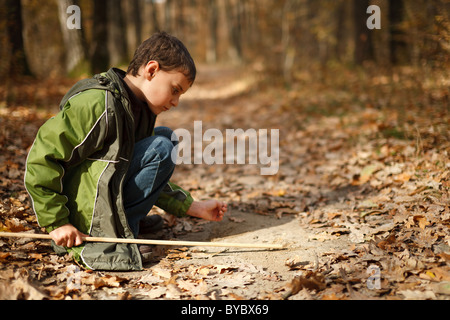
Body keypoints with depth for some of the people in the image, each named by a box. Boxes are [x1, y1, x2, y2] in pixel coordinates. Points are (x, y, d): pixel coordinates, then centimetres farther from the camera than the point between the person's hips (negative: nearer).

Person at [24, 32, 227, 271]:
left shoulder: (138, 109, 9)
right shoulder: (99, 104, -21)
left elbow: (148, 177, 17)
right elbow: (42, 158, -24)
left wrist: (194, 208, 8)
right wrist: (57, 223, -23)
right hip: (82, 220, -10)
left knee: (164, 137, 12)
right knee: (162, 148, -17)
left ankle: (127, 222, 4)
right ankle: (102, 239, -16)